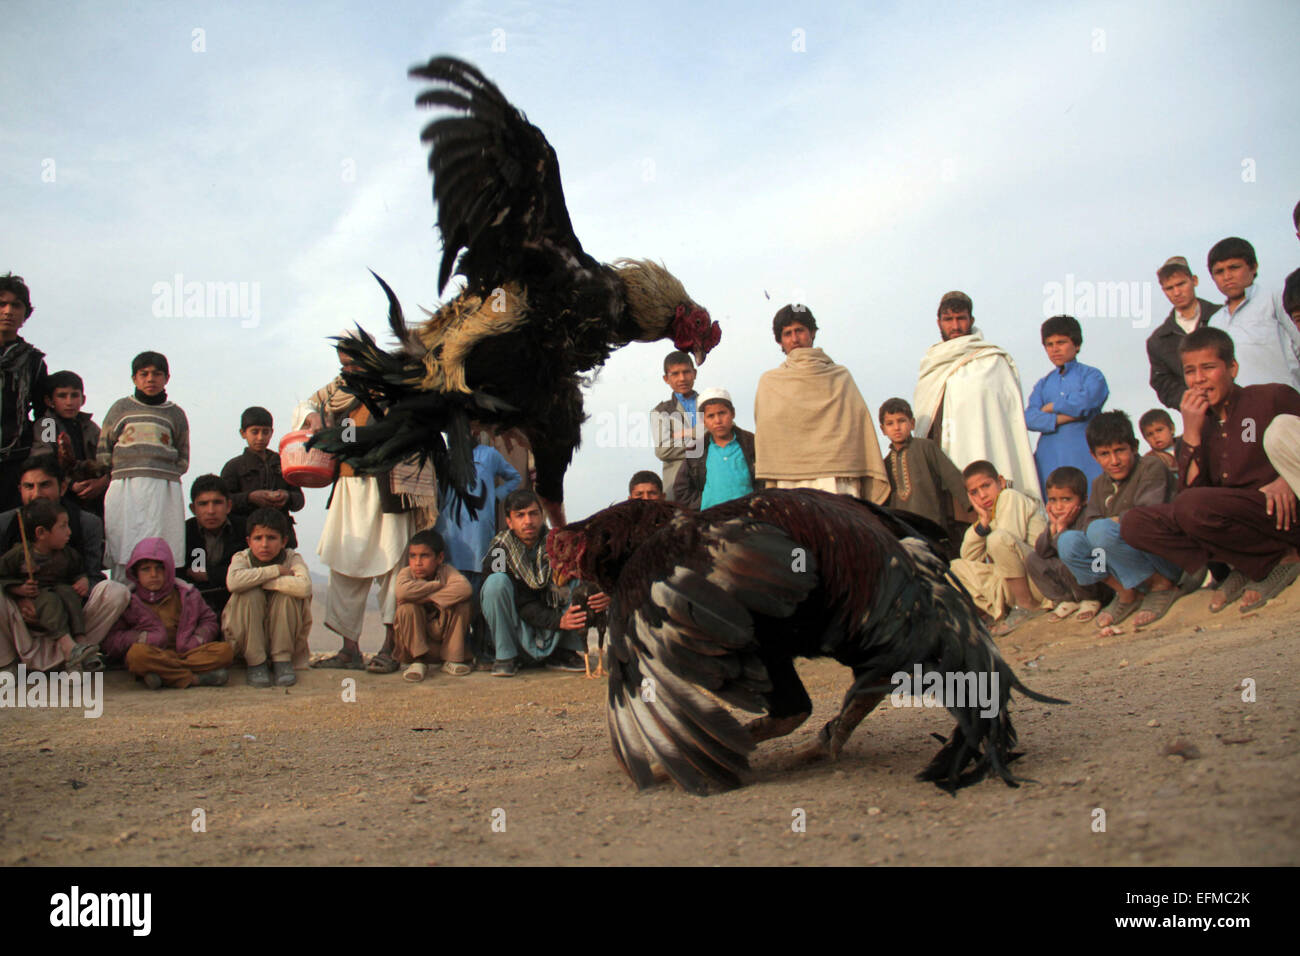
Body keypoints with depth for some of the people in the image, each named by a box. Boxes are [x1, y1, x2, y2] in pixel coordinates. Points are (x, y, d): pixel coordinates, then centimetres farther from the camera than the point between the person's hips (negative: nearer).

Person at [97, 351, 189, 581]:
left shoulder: (175, 414, 16)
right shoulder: (121, 408, 16)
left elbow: (183, 461, 17)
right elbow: (103, 450, 15)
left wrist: (162, 471, 1)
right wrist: (120, 470, 3)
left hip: (164, 490, 0)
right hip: (125, 488, 0)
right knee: (123, 555, -8)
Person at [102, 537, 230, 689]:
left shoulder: (185, 594, 15)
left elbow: (208, 620, 20)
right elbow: (110, 640, 6)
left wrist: (197, 639, -2)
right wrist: (143, 638, -12)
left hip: (185, 652, 2)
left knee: (225, 651, -24)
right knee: (137, 653, -38)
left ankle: (165, 675, -33)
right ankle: (195, 678, -34)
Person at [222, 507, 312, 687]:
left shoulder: (292, 558, -8)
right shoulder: (241, 558, -7)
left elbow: (305, 587, -32)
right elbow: (233, 582, -34)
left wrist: (259, 581, -25)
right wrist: (275, 570, -26)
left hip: (285, 635, 0)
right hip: (247, 636, 0)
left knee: (286, 594, -25)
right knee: (250, 595, -27)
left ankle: (283, 660, -16)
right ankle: (255, 663, -17)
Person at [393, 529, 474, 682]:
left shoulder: (446, 571, -9)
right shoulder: (406, 573, -9)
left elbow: (465, 589, -32)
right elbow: (403, 591, -36)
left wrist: (428, 598, -30)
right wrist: (438, 585, -24)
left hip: (445, 635, 1)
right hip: (416, 638, -1)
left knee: (463, 605, -21)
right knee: (407, 608, -26)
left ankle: (452, 659, -9)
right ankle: (418, 661, -15)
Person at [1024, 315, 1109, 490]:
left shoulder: (1091, 375, 7)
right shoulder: (1043, 384, 17)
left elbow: (1083, 403, -13)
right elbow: (1029, 418, 3)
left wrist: (1051, 407, 2)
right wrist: (1061, 418, -10)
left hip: (1083, 456, -3)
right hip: (1049, 459, 3)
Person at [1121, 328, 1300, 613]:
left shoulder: (1275, 397, 1)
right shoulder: (1201, 424, 13)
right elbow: (1191, 488, 0)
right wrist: (1191, 432, -7)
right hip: (1229, 522, 6)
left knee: (1194, 506, -32)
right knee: (1134, 523, -11)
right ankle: (1247, 567, -9)